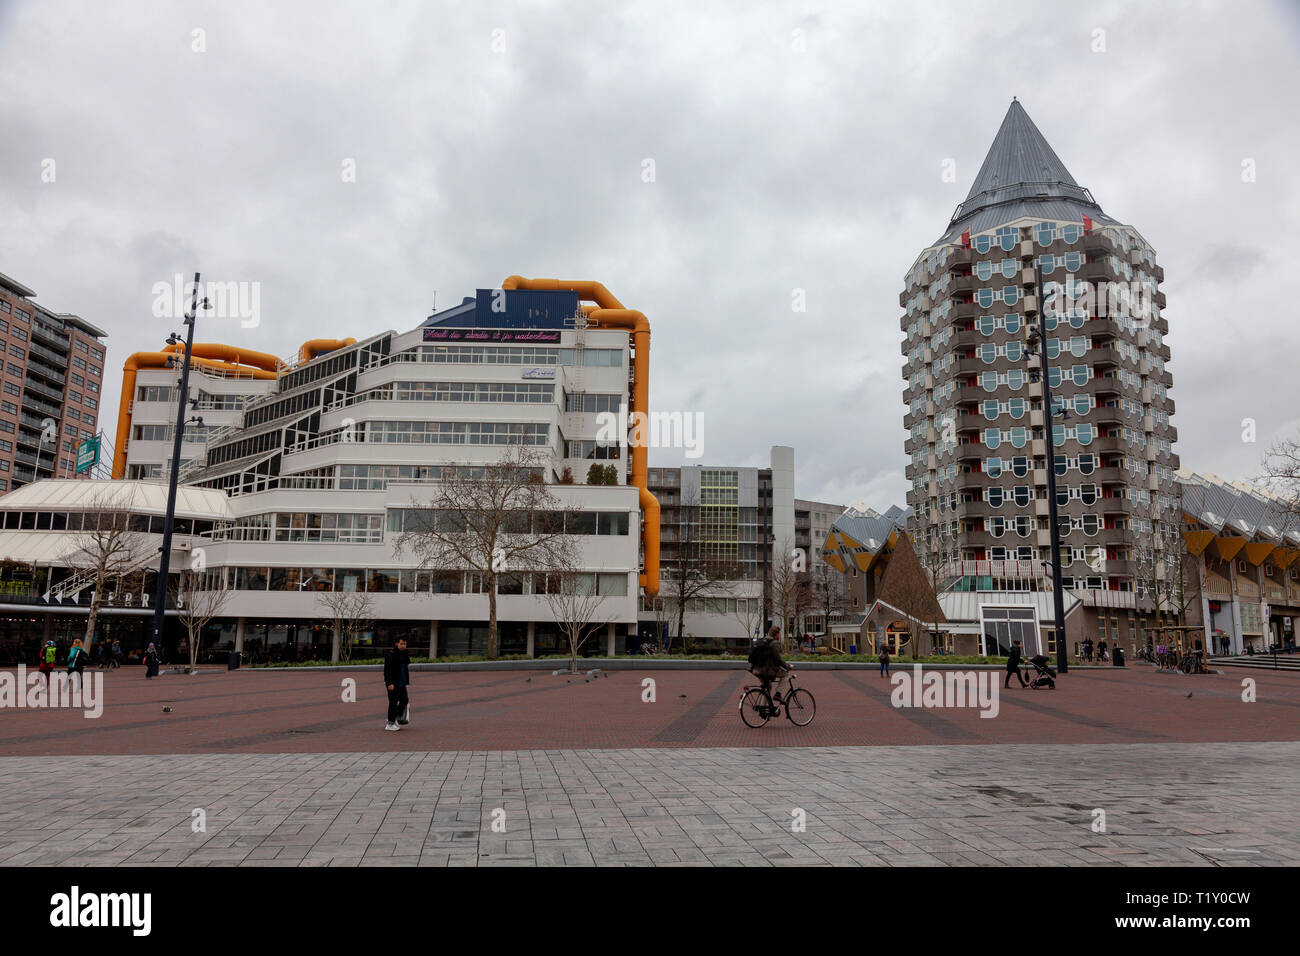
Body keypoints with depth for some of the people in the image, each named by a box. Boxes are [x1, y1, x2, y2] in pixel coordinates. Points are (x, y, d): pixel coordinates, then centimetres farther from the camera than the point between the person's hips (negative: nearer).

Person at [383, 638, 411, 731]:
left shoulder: (404, 655, 13)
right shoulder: (390, 655, -15)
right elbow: (387, 670, -20)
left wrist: (406, 682, 22)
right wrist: (390, 683, -26)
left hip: (401, 683, 9)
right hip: (393, 684, -9)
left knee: (405, 700, 9)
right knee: (393, 702, -4)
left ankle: (395, 719, 23)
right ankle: (390, 724, 6)